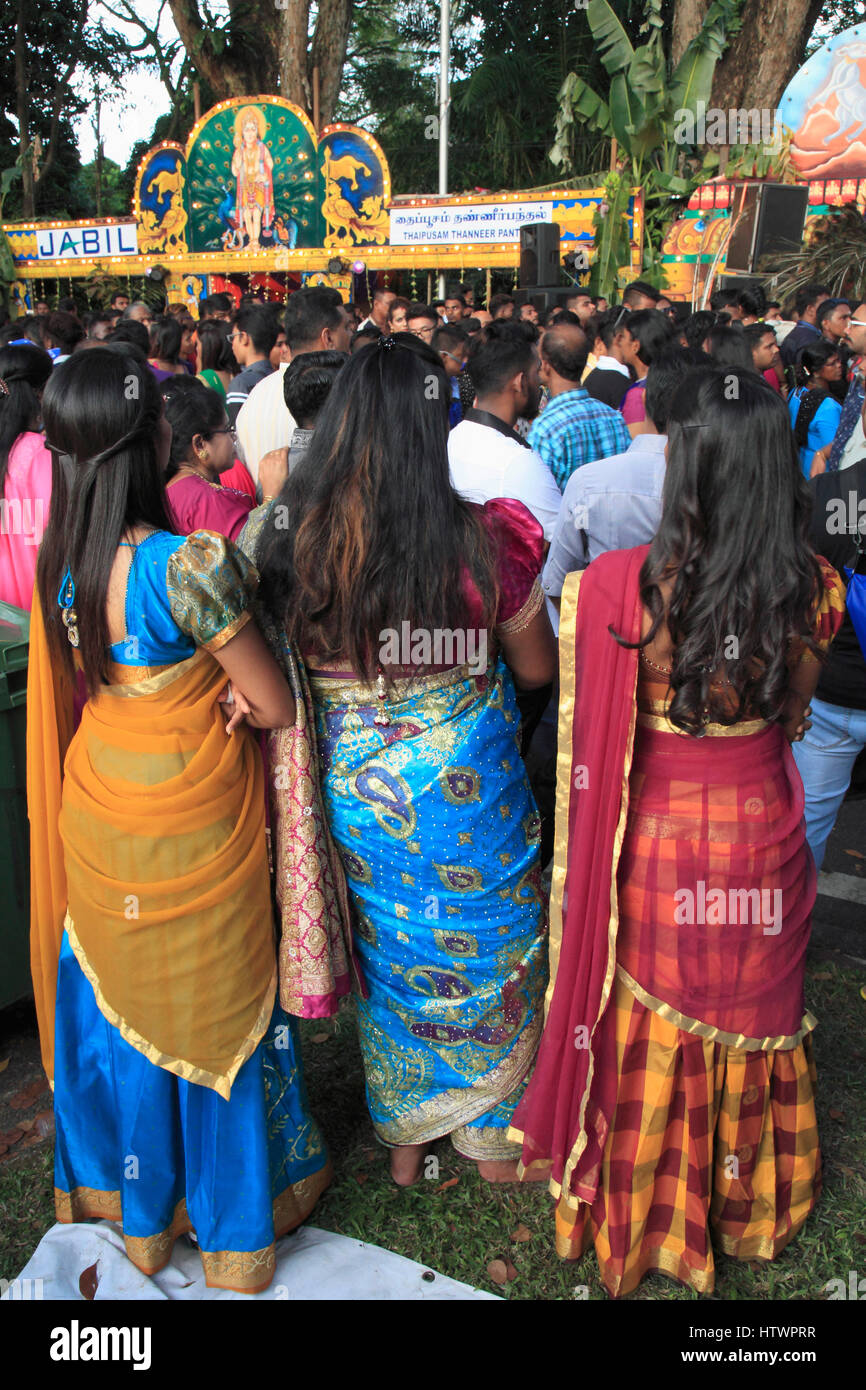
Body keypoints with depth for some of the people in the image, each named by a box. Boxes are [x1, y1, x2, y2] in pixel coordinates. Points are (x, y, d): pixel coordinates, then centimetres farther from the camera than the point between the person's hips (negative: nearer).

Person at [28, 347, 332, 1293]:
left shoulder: (59, 562, -4)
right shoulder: (187, 565, -25)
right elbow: (276, 706, -18)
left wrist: (188, 702, -1)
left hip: (98, 818, 6)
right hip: (192, 828, -6)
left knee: (121, 1008, 21)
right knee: (212, 1014, 14)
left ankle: (138, 1216, 44)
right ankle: (234, 1232, 37)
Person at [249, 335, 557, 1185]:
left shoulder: (292, 538, -12)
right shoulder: (480, 539, -20)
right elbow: (537, 669, -6)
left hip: (352, 786, 3)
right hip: (465, 790, -3)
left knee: (386, 953, 24)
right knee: (486, 952, 21)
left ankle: (404, 1138, 44)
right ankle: (493, 1139, 41)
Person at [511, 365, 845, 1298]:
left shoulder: (618, 585, -24)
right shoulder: (808, 592, -15)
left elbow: (588, 725, -10)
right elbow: (792, 720, -1)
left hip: (652, 849, -2)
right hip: (761, 850, 3)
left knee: (646, 1031, 21)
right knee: (748, 1022, 25)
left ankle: (637, 1207, 46)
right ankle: (743, 1200, 51)